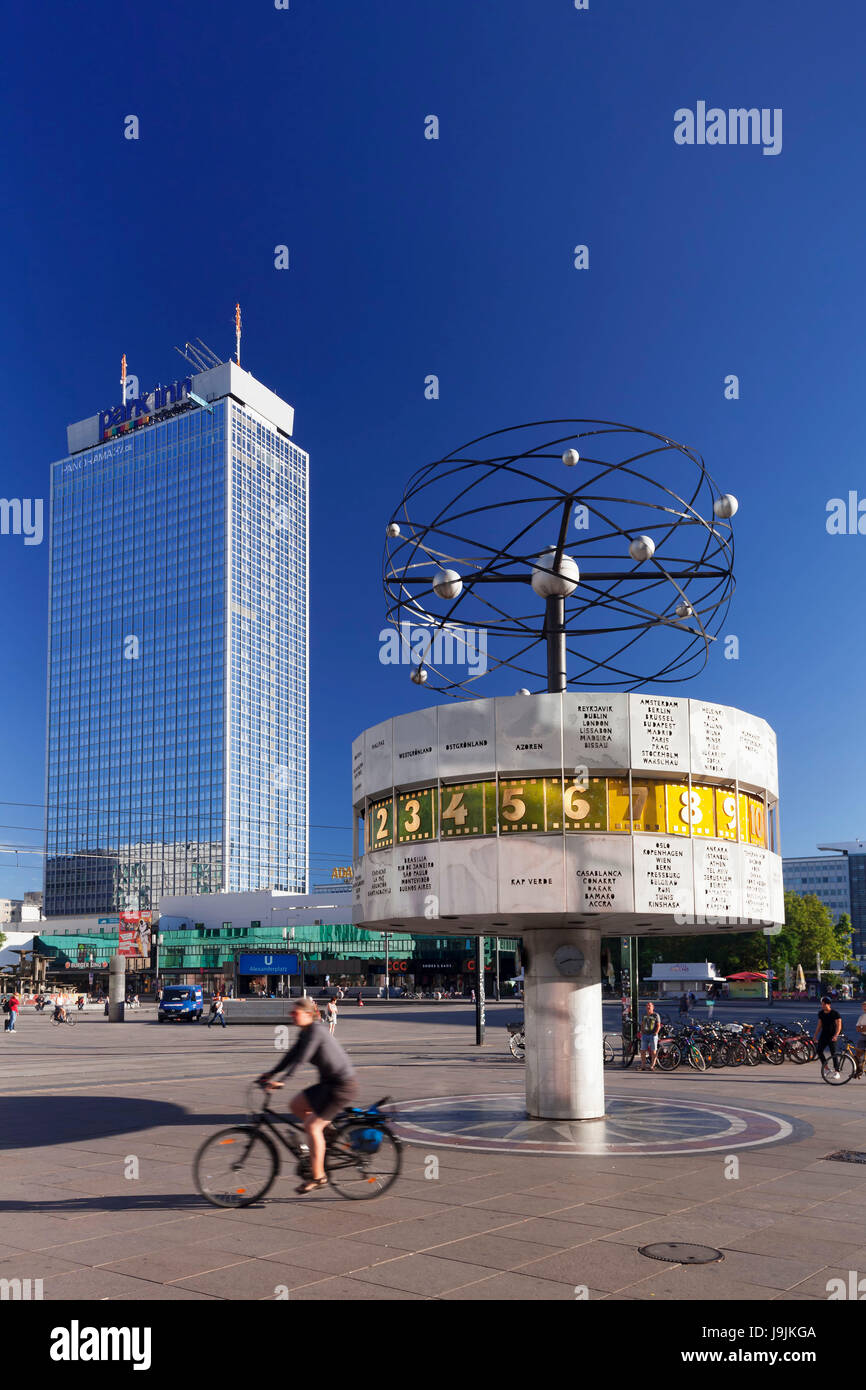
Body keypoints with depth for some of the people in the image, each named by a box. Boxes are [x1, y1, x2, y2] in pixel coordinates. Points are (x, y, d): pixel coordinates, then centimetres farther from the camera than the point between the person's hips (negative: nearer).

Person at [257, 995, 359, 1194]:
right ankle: (327, 1132, 18)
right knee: (295, 1105, 8)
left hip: (343, 1085, -9)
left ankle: (318, 1177, 0)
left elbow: (300, 1059, -28)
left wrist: (281, 1081, -34)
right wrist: (271, 1073, 6)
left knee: (312, 1125, -9)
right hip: (329, 1083, 9)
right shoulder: (305, 1032, 10)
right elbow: (292, 1055, 13)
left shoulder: (315, 1032, -19)